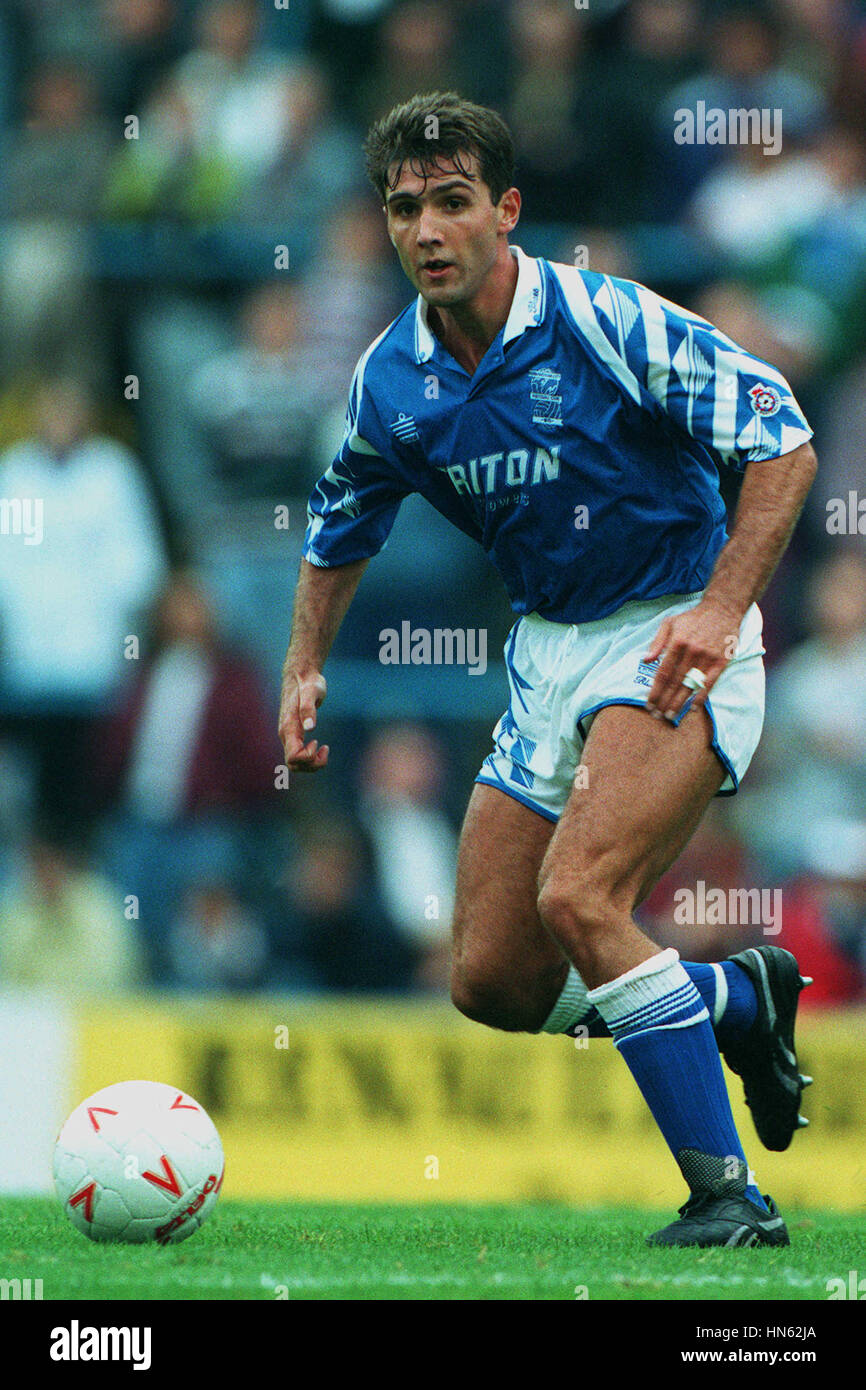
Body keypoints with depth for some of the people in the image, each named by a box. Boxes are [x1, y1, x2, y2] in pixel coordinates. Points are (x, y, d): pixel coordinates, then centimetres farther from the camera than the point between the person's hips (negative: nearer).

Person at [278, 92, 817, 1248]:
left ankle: (729, 1195, -20)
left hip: (674, 641, -7)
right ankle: (740, 1000, 27)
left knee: (578, 897, -28)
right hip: (549, 652, 7)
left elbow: (783, 440, -17)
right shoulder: (391, 381, 1)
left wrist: (721, 609, -25)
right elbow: (339, 529, 20)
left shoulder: (607, 324, -18)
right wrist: (306, 667, 8)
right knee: (494, 982, 3)